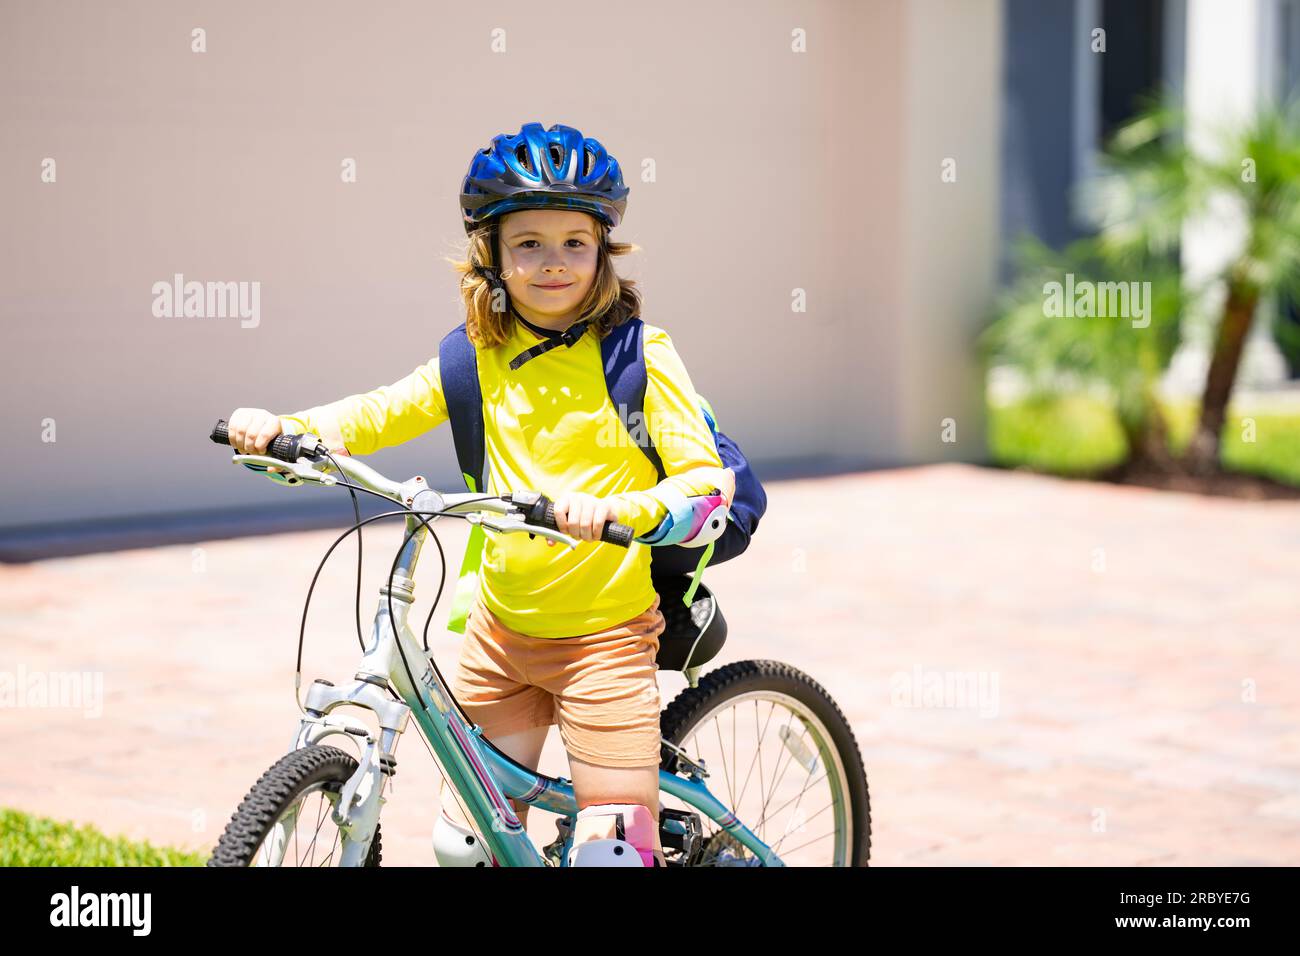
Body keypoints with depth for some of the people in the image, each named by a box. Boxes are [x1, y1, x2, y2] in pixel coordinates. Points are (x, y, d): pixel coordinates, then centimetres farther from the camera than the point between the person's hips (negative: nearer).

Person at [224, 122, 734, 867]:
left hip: (606, 632, -5)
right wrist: (285, 427, -9)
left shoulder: (639, 355, -10)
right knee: (465, 845, 10)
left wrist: (615, 512, -34)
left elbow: (708, 478, -16)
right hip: (500, 631, 5)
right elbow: (386, 411, 8)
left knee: (613, 851, -9)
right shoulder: (483, 358, 4)